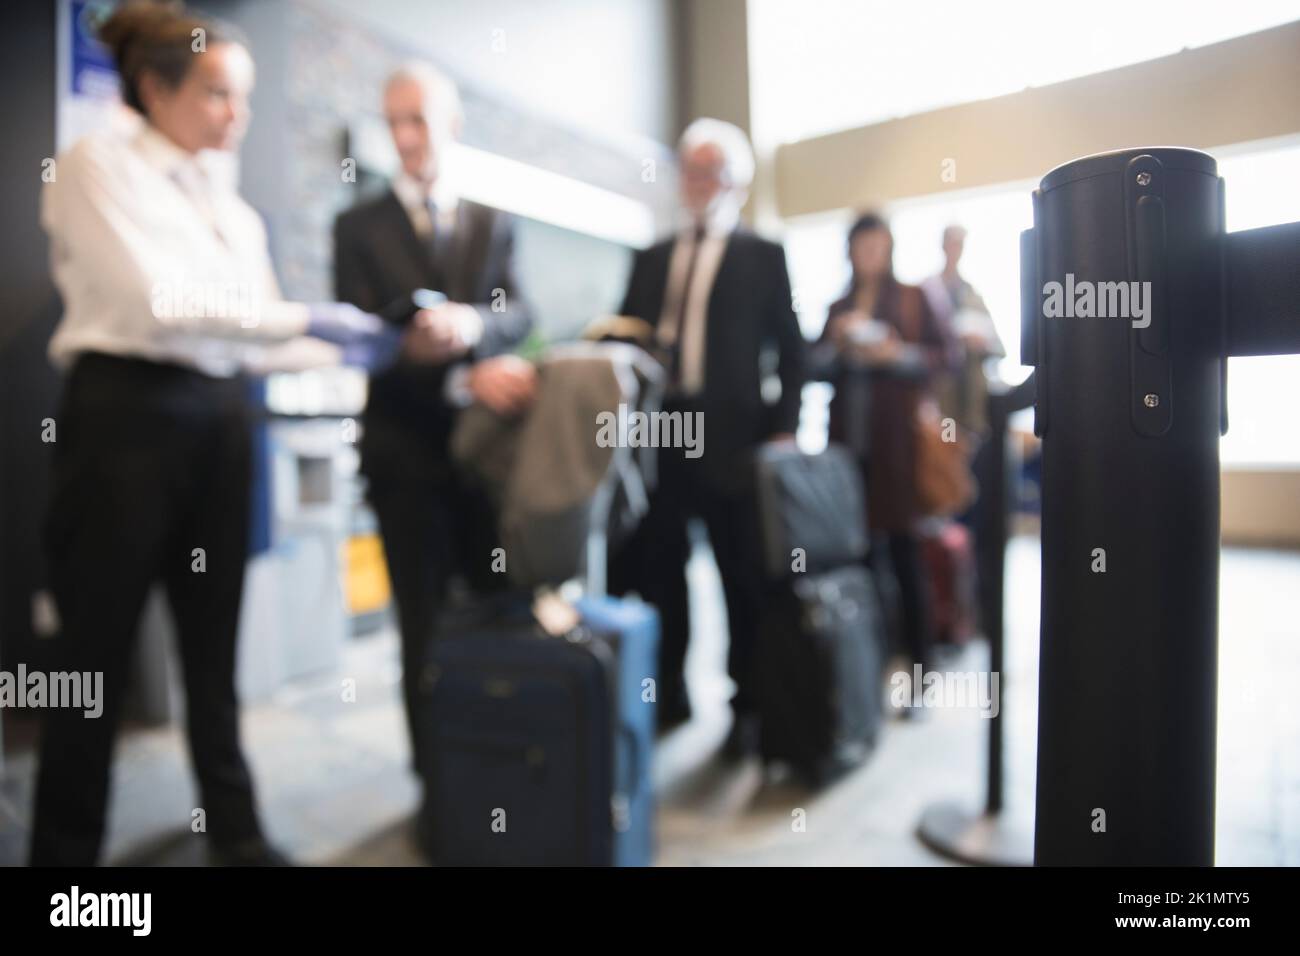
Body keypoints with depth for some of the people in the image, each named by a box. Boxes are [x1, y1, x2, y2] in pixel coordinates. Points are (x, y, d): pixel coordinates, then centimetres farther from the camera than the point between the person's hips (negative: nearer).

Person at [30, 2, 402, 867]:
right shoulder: (98, 165, -1)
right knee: (99, 647, 4)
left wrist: (350, 347, -1)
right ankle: (66, 846, 22)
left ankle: (235, 829, 28)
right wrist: (302, 317, -16)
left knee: (213, 641, 13)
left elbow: (251, 334, 11)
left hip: (220, 419, 6)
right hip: (127, 414, -6)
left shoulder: (229, 202, 16)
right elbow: (157, 301, -16)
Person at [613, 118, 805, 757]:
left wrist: (784, 428, -6)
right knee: (654, 572, 7)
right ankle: (667, 694, 24)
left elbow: (789, 351, 4)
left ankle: (748, 706, 19)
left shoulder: (763, 257, 8)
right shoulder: (650, 260, 19)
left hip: (731, 435, -3)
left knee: (744, 578, 4)